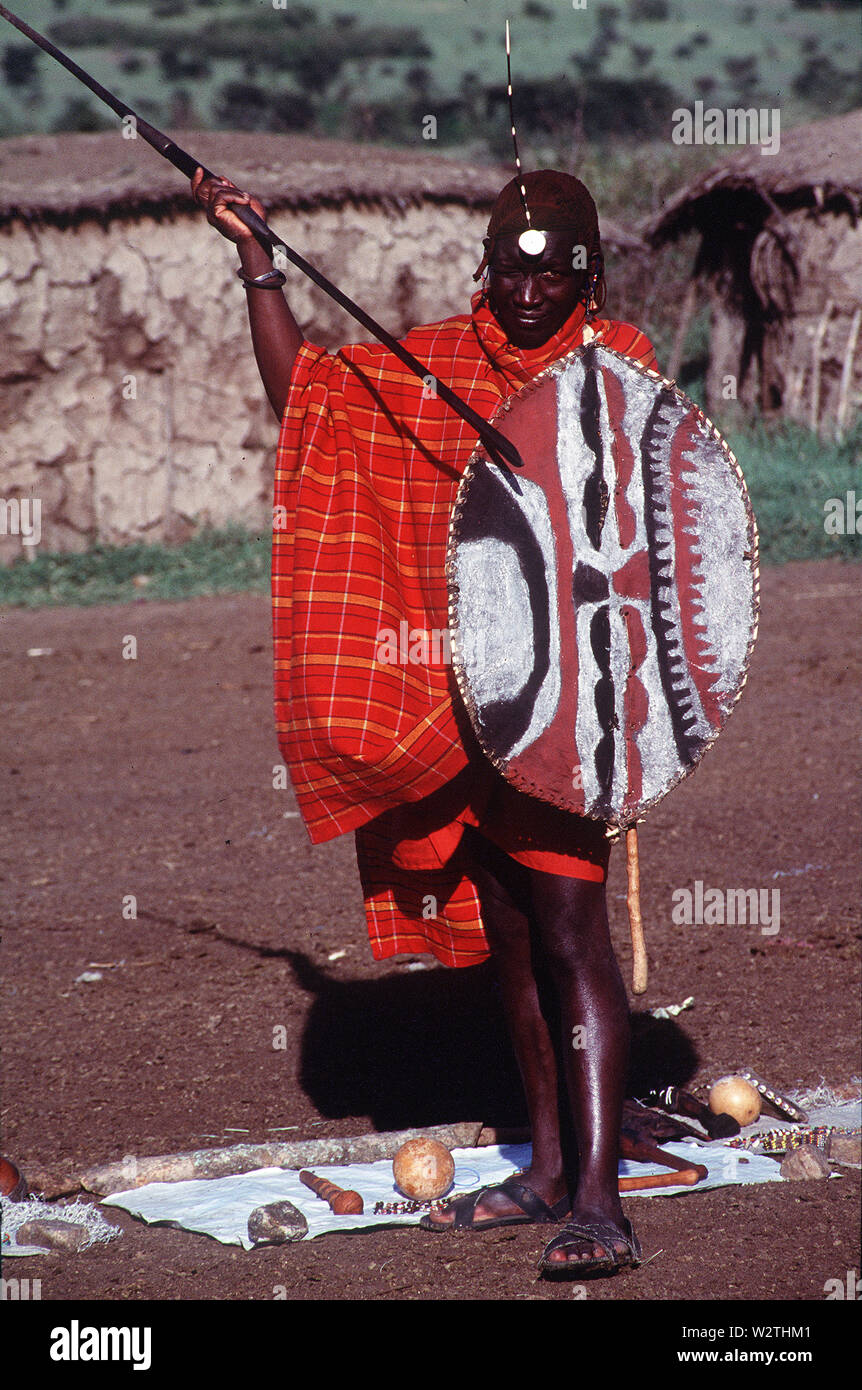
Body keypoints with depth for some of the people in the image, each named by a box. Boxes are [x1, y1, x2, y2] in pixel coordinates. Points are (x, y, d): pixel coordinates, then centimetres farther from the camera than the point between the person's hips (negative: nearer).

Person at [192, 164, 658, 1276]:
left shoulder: (616, 363, -3)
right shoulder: (434, 361, 10)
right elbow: (303, 393, 14)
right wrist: (254, 259, 8)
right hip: (454, 686, 6)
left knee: (568, 926, -13)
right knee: (504, 925, 13)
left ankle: (598, 1200, -16)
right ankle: (547, 1167, 24)